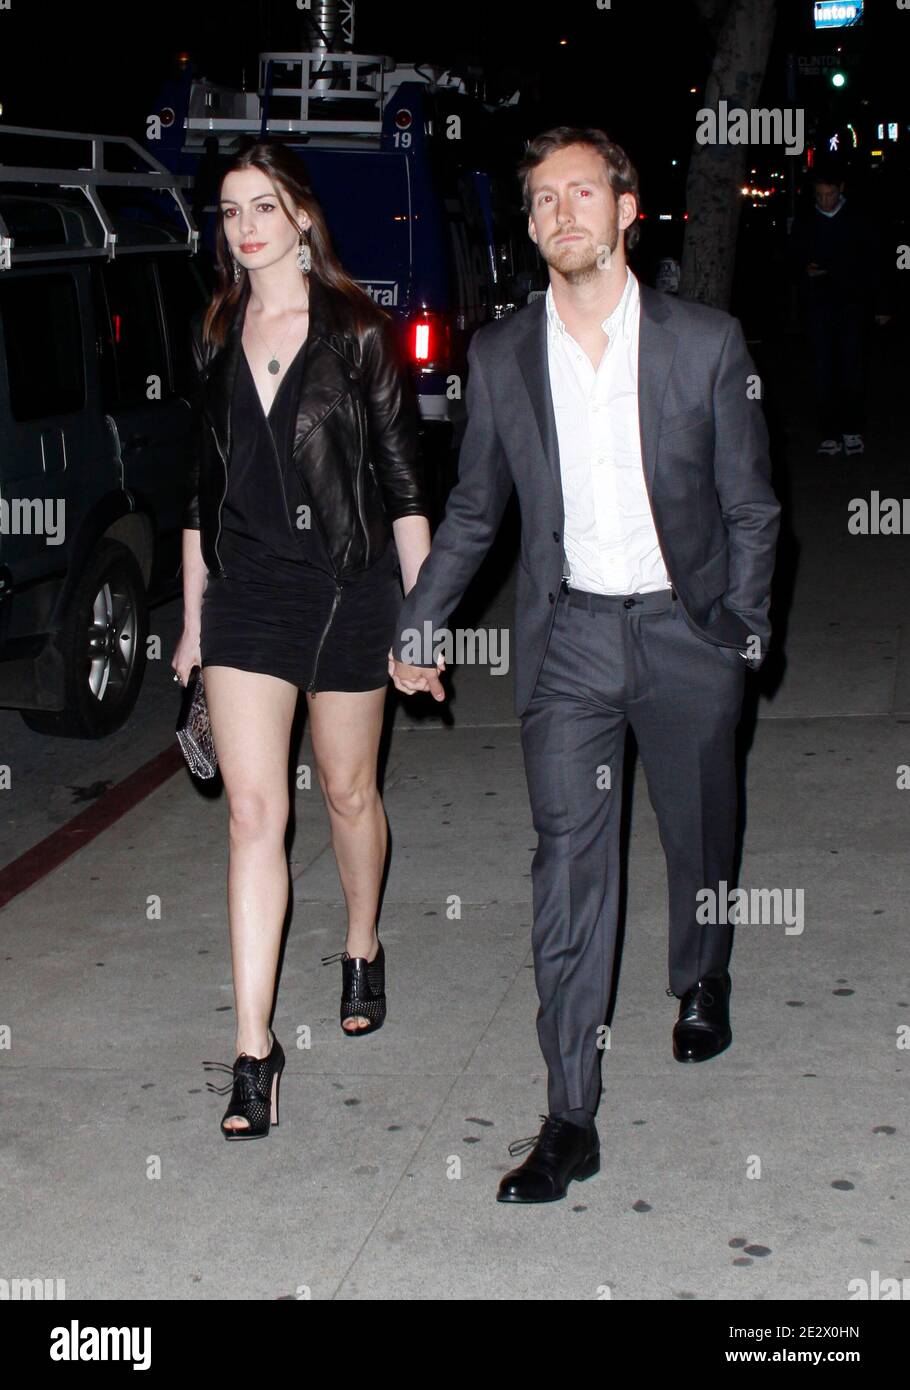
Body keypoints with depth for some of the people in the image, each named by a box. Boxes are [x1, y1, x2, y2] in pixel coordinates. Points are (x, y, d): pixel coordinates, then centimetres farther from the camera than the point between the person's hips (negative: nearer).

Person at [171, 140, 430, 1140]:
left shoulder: (358, 332, -2)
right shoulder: (215, 336, 8)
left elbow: (401, 479, -2)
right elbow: (203, 484, 13)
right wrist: (192, 618, 13)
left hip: (347, 585, -2)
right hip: (246, 588, 2)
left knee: (348, 792, 13)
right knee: (254, 811, -5)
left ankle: (362, 949, 41)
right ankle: (254, 1047, -4)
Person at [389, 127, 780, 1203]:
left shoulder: (708, 344, -5)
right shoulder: (500, 357, 0)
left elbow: (750, 507, 2)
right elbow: (472, 510, 10)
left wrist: (744, 632, 2)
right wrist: (419, 625, 6)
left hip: (685, 629, 0)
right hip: (568, 639, 0)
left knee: (701, 838, 16)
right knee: (568, 868, -4)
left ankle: (701, 984, 48)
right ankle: (569, 1120, 1)